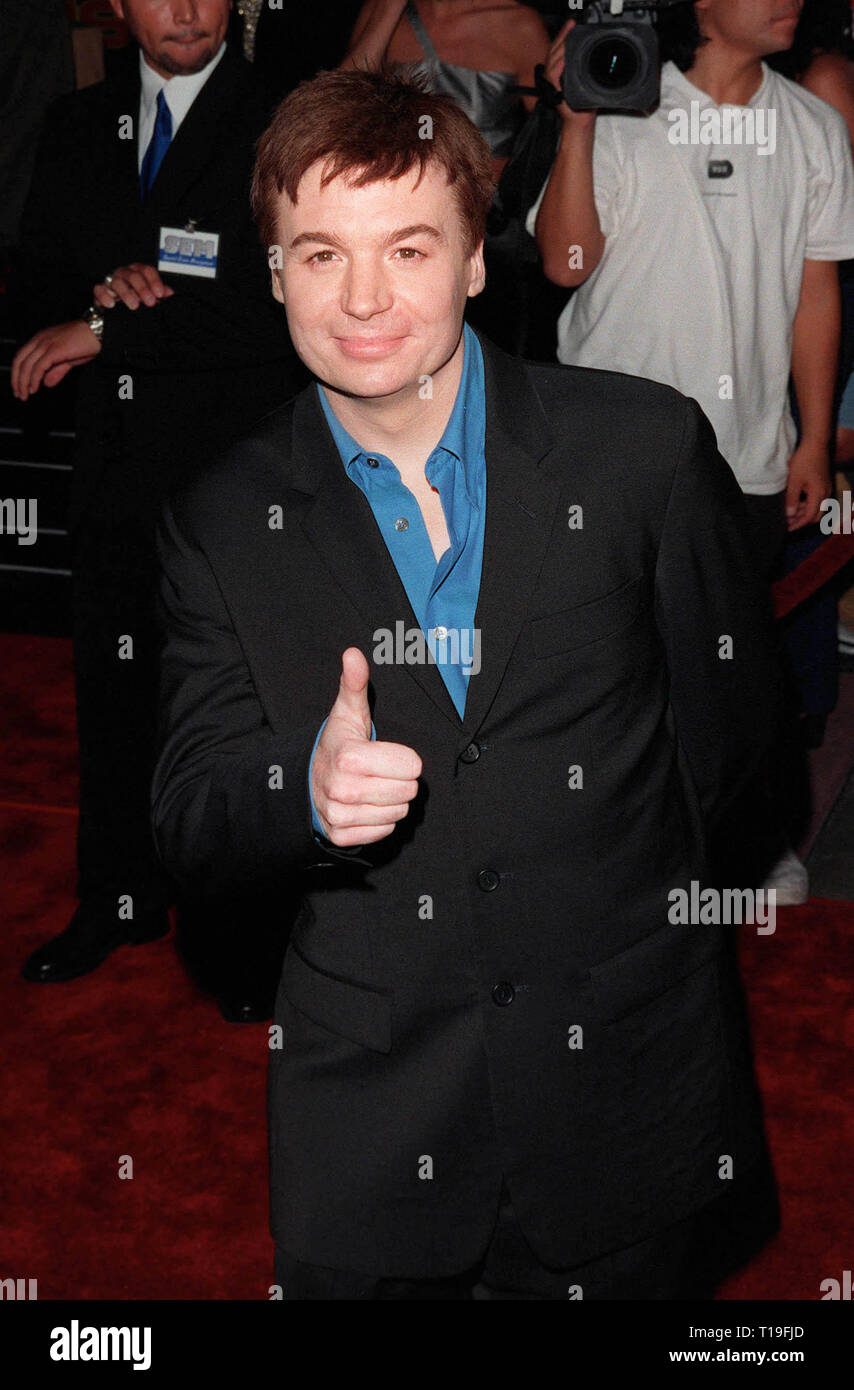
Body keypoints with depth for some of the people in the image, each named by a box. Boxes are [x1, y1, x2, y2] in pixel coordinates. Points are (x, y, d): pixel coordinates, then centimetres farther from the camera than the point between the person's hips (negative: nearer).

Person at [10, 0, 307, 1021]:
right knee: (110, 687, 17)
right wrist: (103, 288, -14)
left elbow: (276, 313, -19)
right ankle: (117, 900, 36)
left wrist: (106, 330, -15)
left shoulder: (277, 125, -9)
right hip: (114, 467, 6)